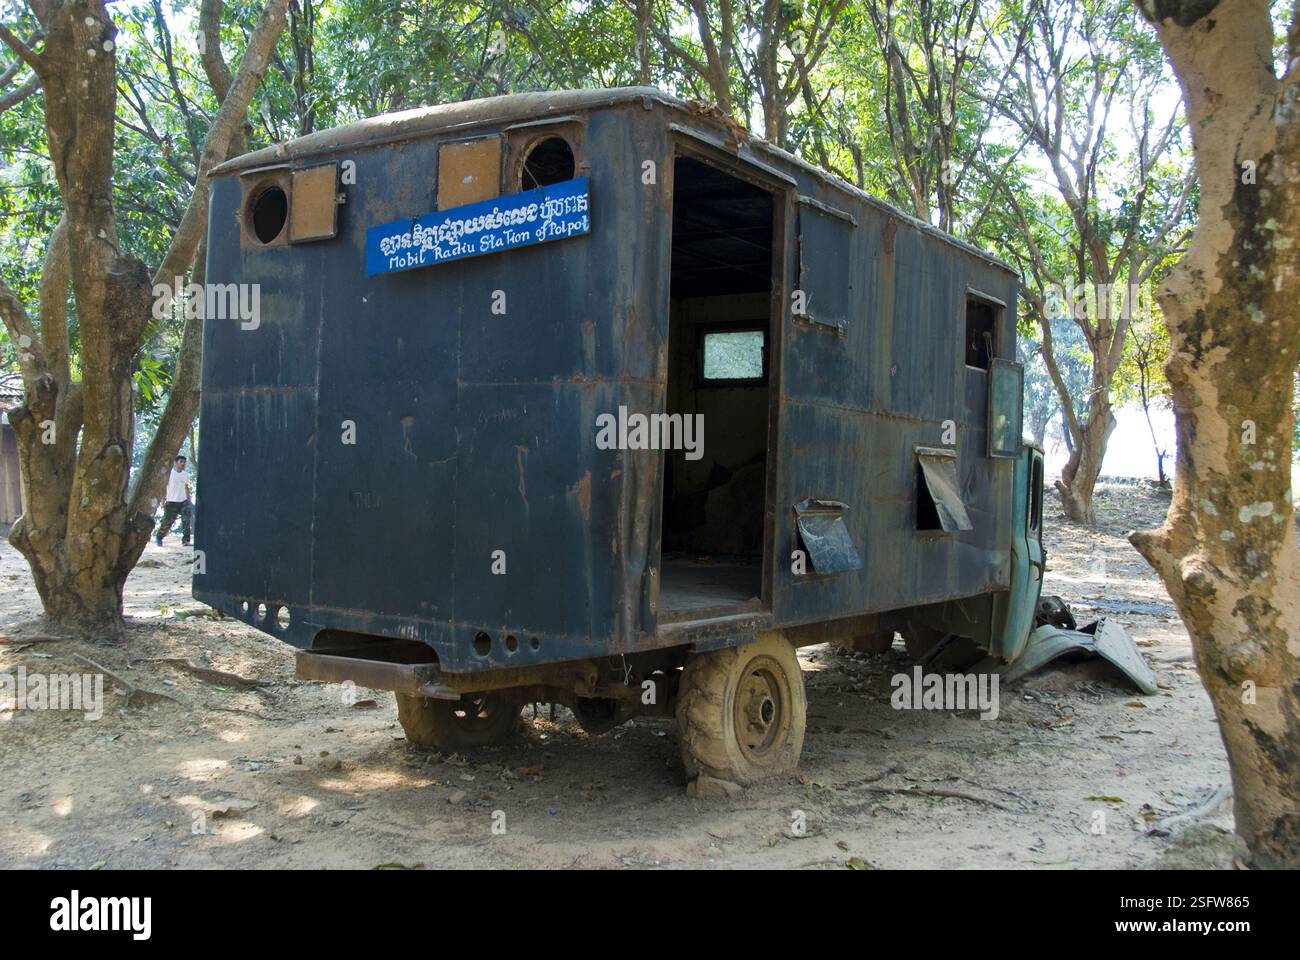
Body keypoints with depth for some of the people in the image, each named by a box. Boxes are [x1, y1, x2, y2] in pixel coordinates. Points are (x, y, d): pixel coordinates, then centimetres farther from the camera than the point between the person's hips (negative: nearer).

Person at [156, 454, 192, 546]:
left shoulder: (186, 475, 7)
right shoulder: (170, 473, -6)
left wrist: (188, 499, 14)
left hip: (183, 501, 3)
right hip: (171, 502, -3)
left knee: (186, 520, -12)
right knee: (166, 522, 3)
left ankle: (185, 540, -11)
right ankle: (159, 538, 25)